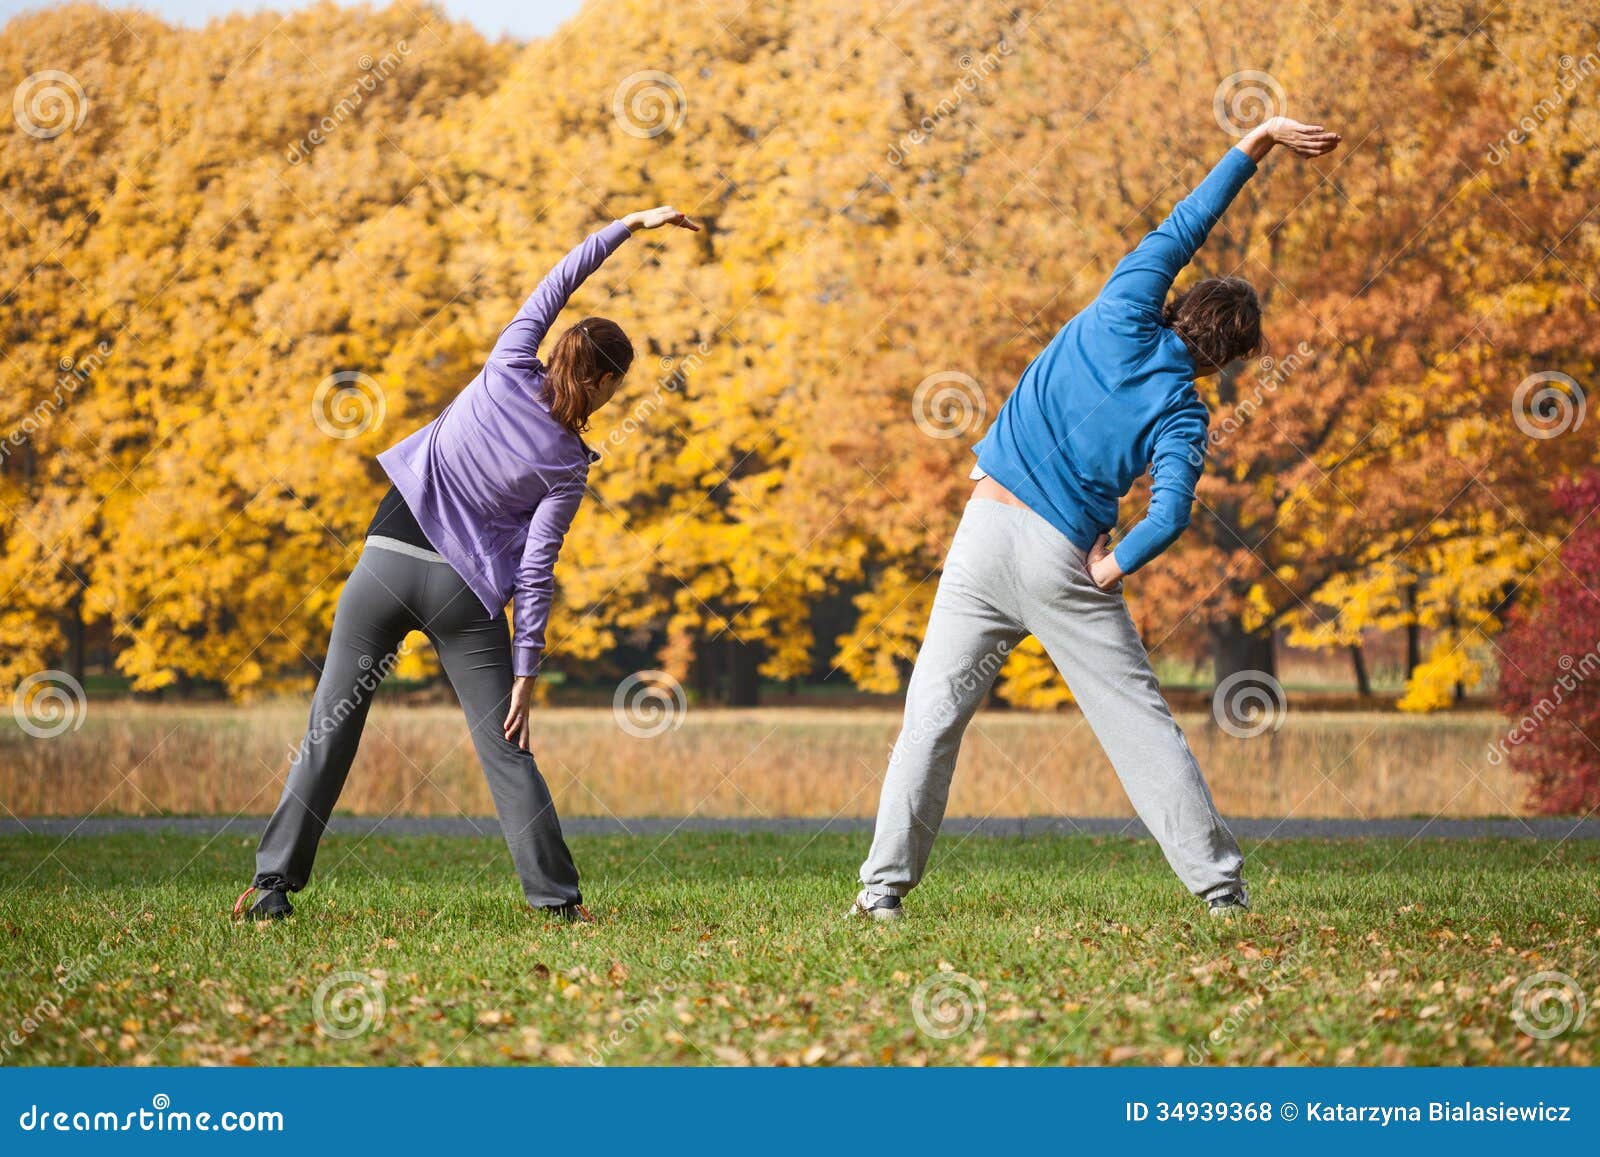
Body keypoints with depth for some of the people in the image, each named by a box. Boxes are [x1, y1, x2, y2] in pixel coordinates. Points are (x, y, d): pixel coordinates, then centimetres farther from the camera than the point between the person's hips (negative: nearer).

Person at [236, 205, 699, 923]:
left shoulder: (509, 371, -2)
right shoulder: (568, 466, -5)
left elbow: (555, 284, 8)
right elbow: (535, 574, -5)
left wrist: (631, 225, 12)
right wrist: (525, 670, 0)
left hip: (387, 562, 2)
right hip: (464, 592, -2)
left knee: (330, 729, 5)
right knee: (505, 747, 6)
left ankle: (274, 883, 3)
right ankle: (557, 896, 7)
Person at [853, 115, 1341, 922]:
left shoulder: (1121, 321, 4)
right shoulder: (1183, 414, -2)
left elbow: (1180, 228, 10)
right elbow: (1169, 514, -16)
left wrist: (1254, 146, 11)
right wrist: (1111, 569, -2)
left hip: (989, 525, 2)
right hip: (1064, 560, -2)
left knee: (934, 711, 4)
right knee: (1140, 721, 6)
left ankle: (884, 888, -3)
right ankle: (1219, 886, 6)